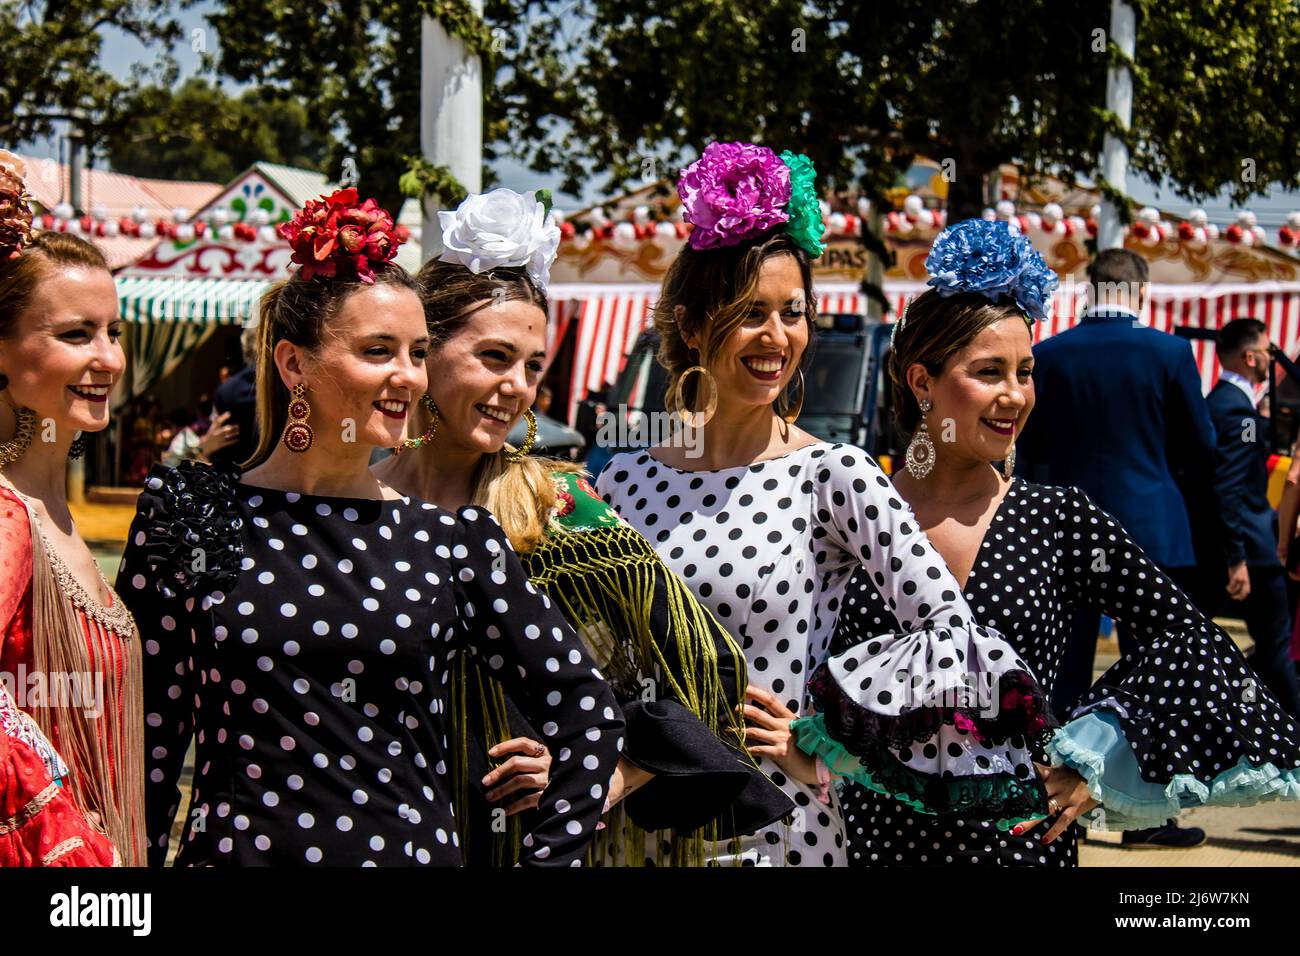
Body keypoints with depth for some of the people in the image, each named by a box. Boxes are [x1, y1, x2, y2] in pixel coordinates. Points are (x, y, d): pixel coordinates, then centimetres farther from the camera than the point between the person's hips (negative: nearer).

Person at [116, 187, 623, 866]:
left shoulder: (456, 541, 1)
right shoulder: (189, 523, -1)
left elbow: (589, 720, 6)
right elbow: (147, 740, -1)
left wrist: (543, 860, -1)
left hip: (414, 850, 1)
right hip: (235, 849, -1)